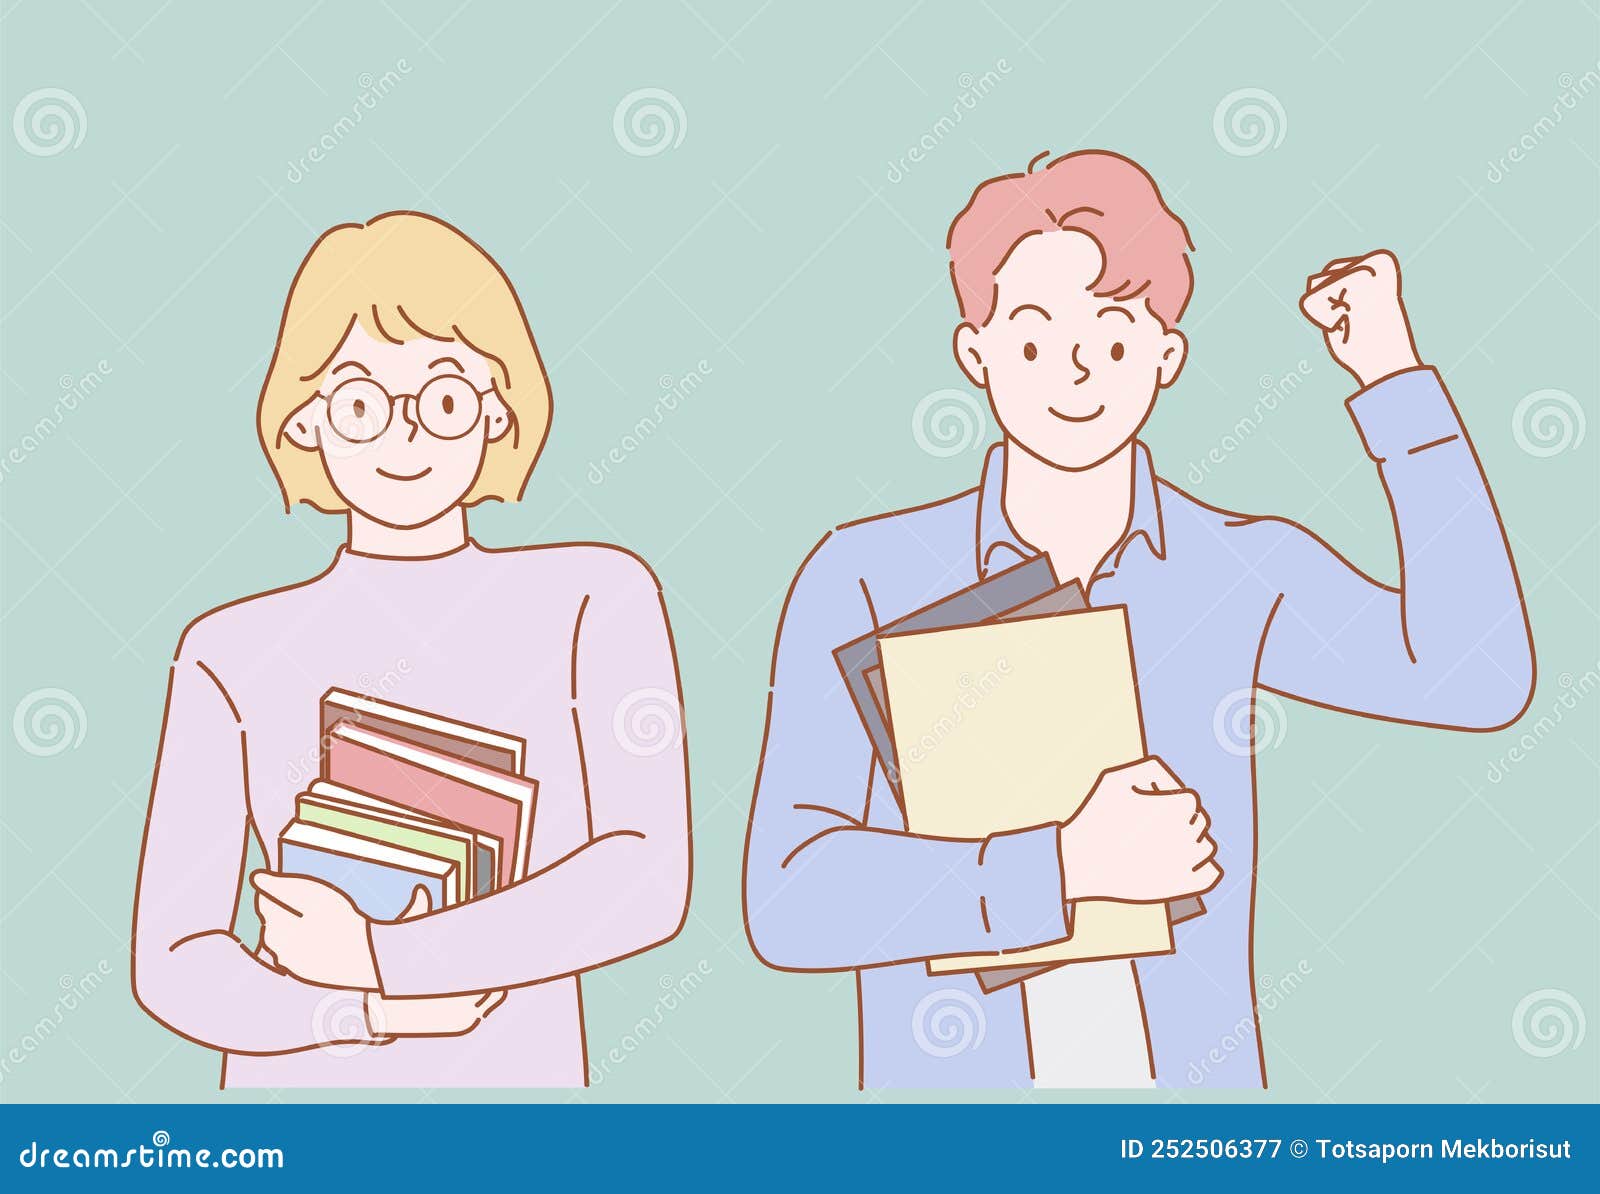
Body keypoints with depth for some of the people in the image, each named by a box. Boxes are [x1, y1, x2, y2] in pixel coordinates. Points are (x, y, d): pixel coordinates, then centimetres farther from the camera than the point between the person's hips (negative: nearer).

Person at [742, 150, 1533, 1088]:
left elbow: (1477, 681, -16)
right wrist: (1069, 863, -22)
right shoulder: (865, 579, -7)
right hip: (945, 1083, -1)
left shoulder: (1247, 571, 0)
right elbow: (789, 902, -14)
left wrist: (1393, 376, -11)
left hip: (1191, 1069, 1)